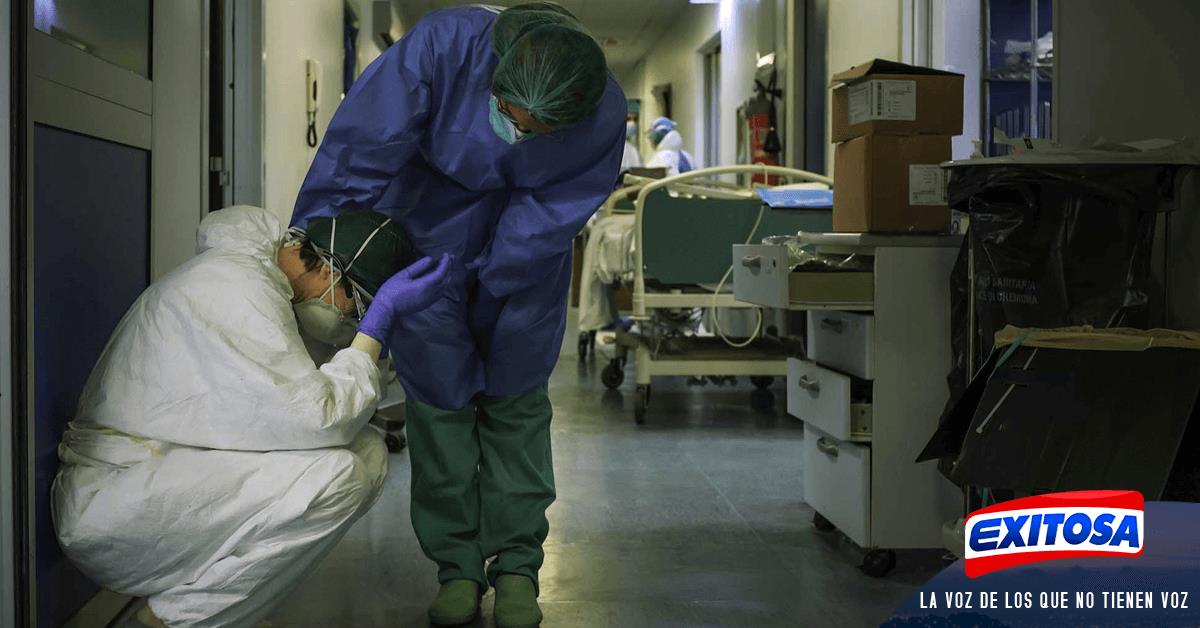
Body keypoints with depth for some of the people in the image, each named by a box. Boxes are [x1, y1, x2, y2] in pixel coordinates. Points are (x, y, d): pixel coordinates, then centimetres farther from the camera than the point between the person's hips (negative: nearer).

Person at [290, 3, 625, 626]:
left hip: (527, 253, 1)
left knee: (515, 401, 4)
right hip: (430, 230, 0)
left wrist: (482, 283, -23)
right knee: (439, 399, 1)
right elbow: (358, 151, -34)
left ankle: (516, 564, 17)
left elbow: (551, 213, -19)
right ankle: (457, 567, 14)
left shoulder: (604, 115, -28)